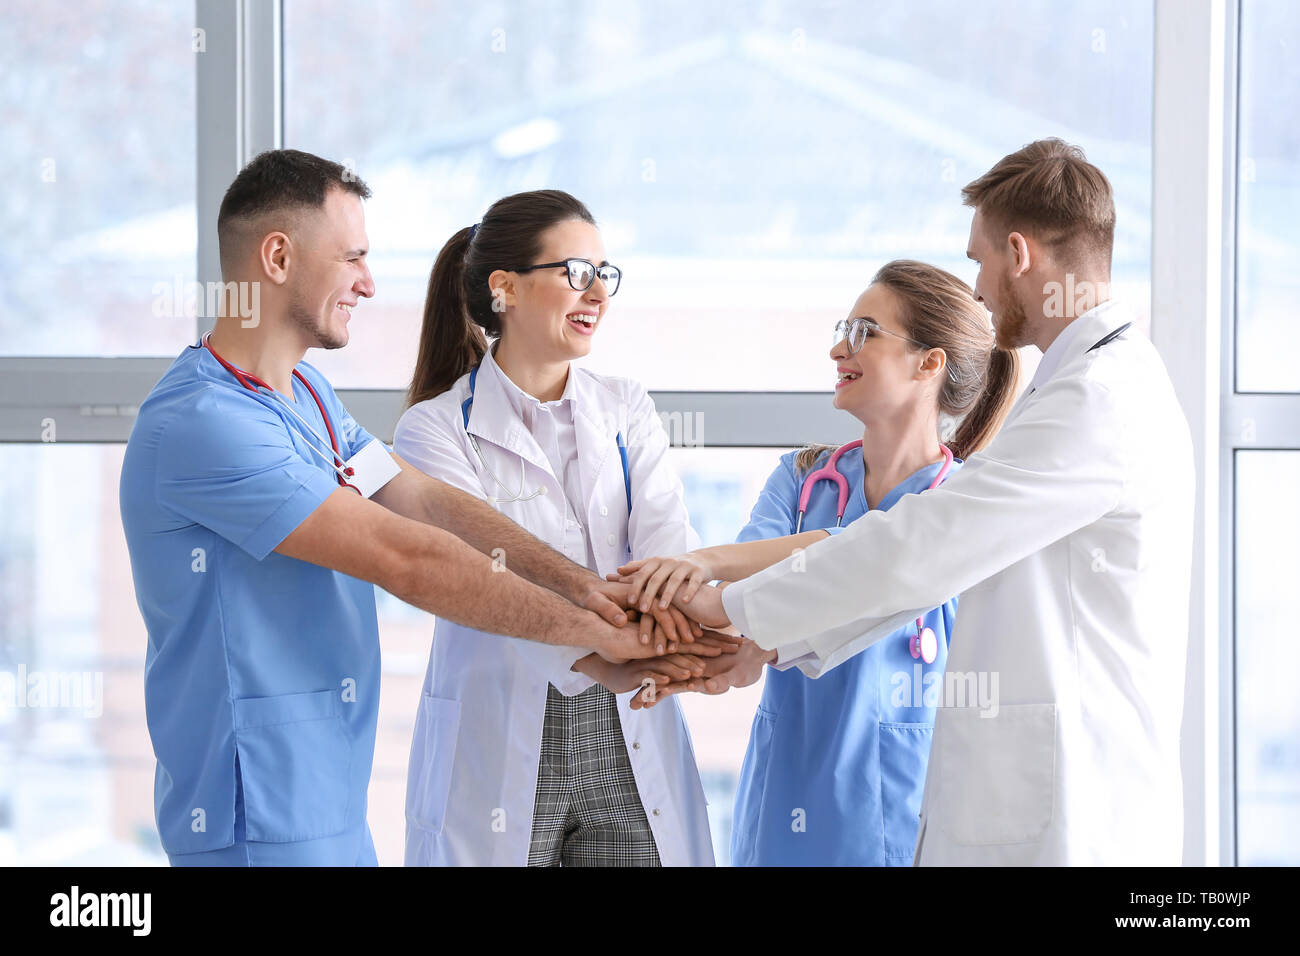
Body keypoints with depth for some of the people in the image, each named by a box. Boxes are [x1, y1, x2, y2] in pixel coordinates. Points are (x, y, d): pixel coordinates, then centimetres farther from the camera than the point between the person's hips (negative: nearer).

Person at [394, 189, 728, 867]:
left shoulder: (627, 412, 9)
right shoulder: (437, 428, -5)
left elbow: (666, 544, -7)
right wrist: (597, 660, -37)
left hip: (629, 746, 4)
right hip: (500, 750, -3)